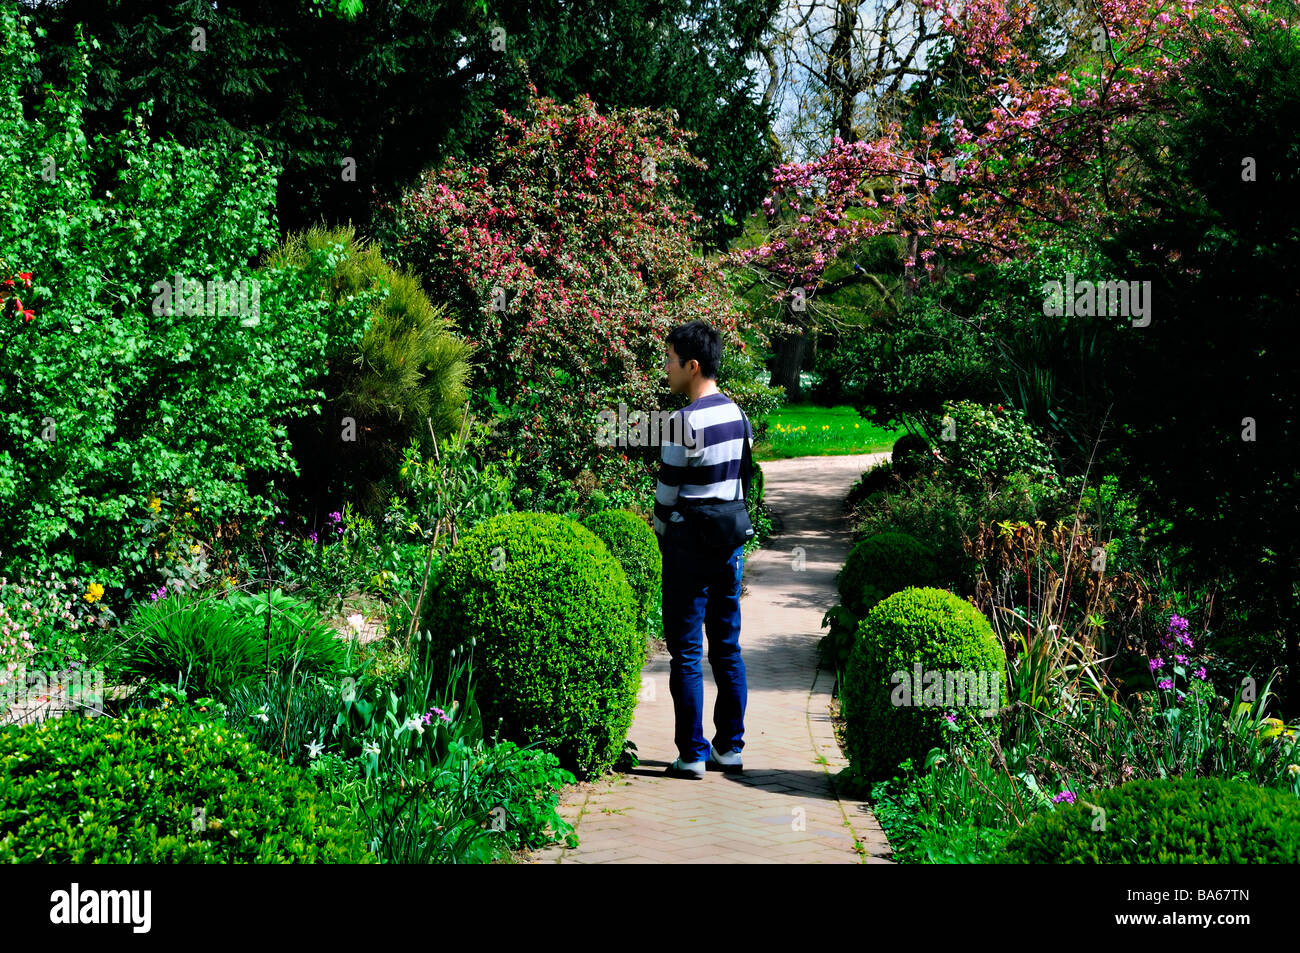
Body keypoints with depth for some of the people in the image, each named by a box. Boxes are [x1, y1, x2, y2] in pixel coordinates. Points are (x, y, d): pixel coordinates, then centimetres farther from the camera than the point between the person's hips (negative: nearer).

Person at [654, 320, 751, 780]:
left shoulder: (685, 422, -16)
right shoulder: (738, 416, 7)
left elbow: (668, 489, -11)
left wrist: (663, 536, 5)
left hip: (689, 550, -7)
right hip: (730, 548, 7)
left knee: (686, 653, -1)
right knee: (727, 647, 12)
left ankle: (692, 755, 1)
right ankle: (730, 748, 16)